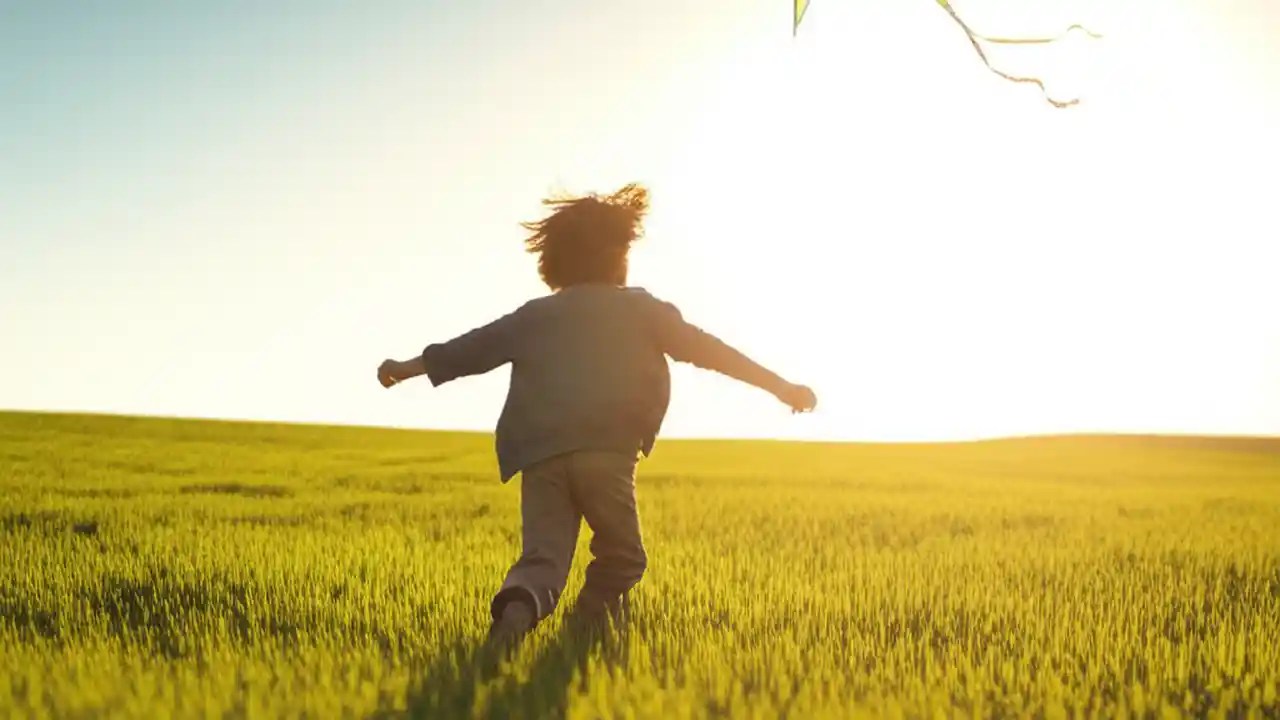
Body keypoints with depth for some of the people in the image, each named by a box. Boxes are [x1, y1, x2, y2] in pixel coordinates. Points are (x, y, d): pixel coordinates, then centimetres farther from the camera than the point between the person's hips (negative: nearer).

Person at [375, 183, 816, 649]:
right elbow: (705, 348, 12)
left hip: (539, 454, 3)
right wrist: (781, 387, 14)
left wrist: (406, 367, 45)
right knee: (621, 557, 14)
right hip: (606, 449, -3)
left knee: (543, 556, -4)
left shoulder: (535, 314, 23)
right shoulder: (639, 307, 16)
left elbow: (472, 347, 29)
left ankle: (517, 608, -32)